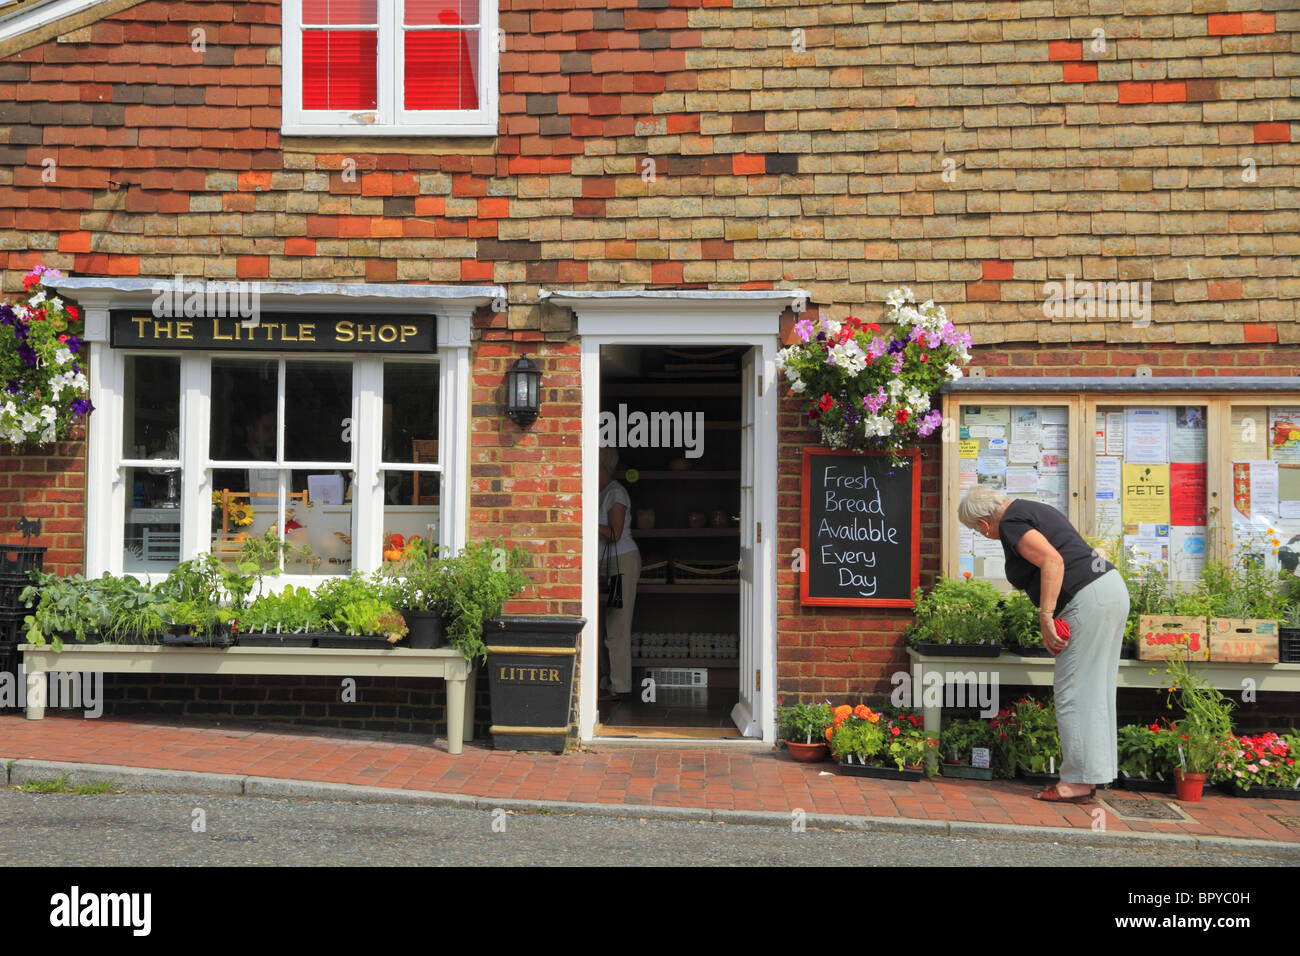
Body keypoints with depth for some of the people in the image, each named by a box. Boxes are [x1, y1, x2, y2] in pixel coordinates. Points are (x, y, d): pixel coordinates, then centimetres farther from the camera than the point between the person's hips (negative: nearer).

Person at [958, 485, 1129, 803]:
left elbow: (1052, 561, -22)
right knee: (1095, 690, 14)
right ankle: (1093, 774, 20)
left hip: (1088, 599, -11)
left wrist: (1045, 617, -22)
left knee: (1074, 692, -5)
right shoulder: (1032, 510, 21)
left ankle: (1078, 781, -1)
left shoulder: (1010, 523, -8)